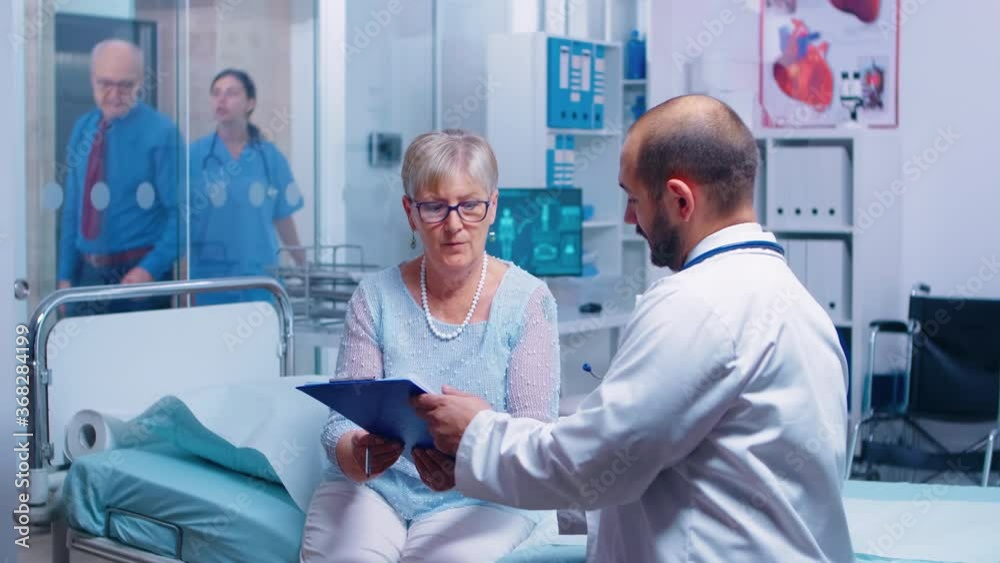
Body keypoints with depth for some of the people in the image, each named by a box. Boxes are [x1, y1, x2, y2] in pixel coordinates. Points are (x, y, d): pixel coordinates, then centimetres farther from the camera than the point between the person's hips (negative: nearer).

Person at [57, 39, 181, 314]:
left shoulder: (160, 132, -10)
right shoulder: (83, 130, 7)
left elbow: (180, 211, -12)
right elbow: (72, 208, 12)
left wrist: (151, 268, -21)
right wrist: (66, 275, 9)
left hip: (139, 273, -5)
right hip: (89, 272, 5)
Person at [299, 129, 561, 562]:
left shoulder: (528, 300, -4)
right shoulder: (376, 296, 1)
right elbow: (343, 422, -1)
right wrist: (356, 454, -26)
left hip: (482, 500, -1)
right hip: (372, 490, 1)